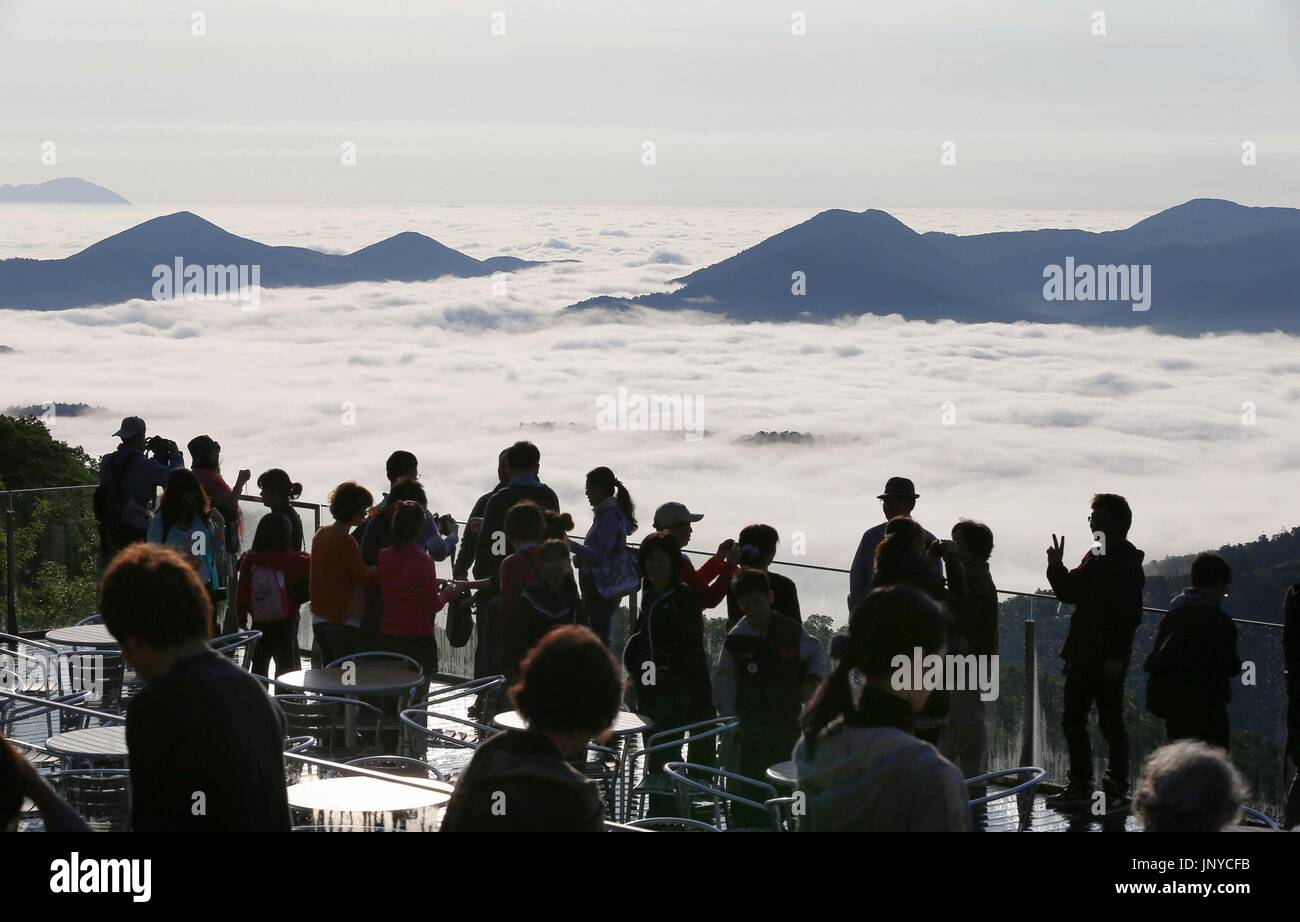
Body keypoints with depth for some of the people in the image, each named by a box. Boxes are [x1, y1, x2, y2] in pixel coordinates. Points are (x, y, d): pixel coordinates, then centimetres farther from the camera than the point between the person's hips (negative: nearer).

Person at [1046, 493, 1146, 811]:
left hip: (1107, 660, -9)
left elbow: (1128, 616, -19)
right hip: (1082, 654, 9)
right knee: (1072, 720, 12)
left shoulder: (1127, 564, -13)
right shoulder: (1095, 557, 14)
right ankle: (1080, 784, 22)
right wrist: (1056, 568, 4)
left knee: (1110, 723, -2)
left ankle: (1117, 790, 6)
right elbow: (1071, 593, 21)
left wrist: (1116, 658, -23)